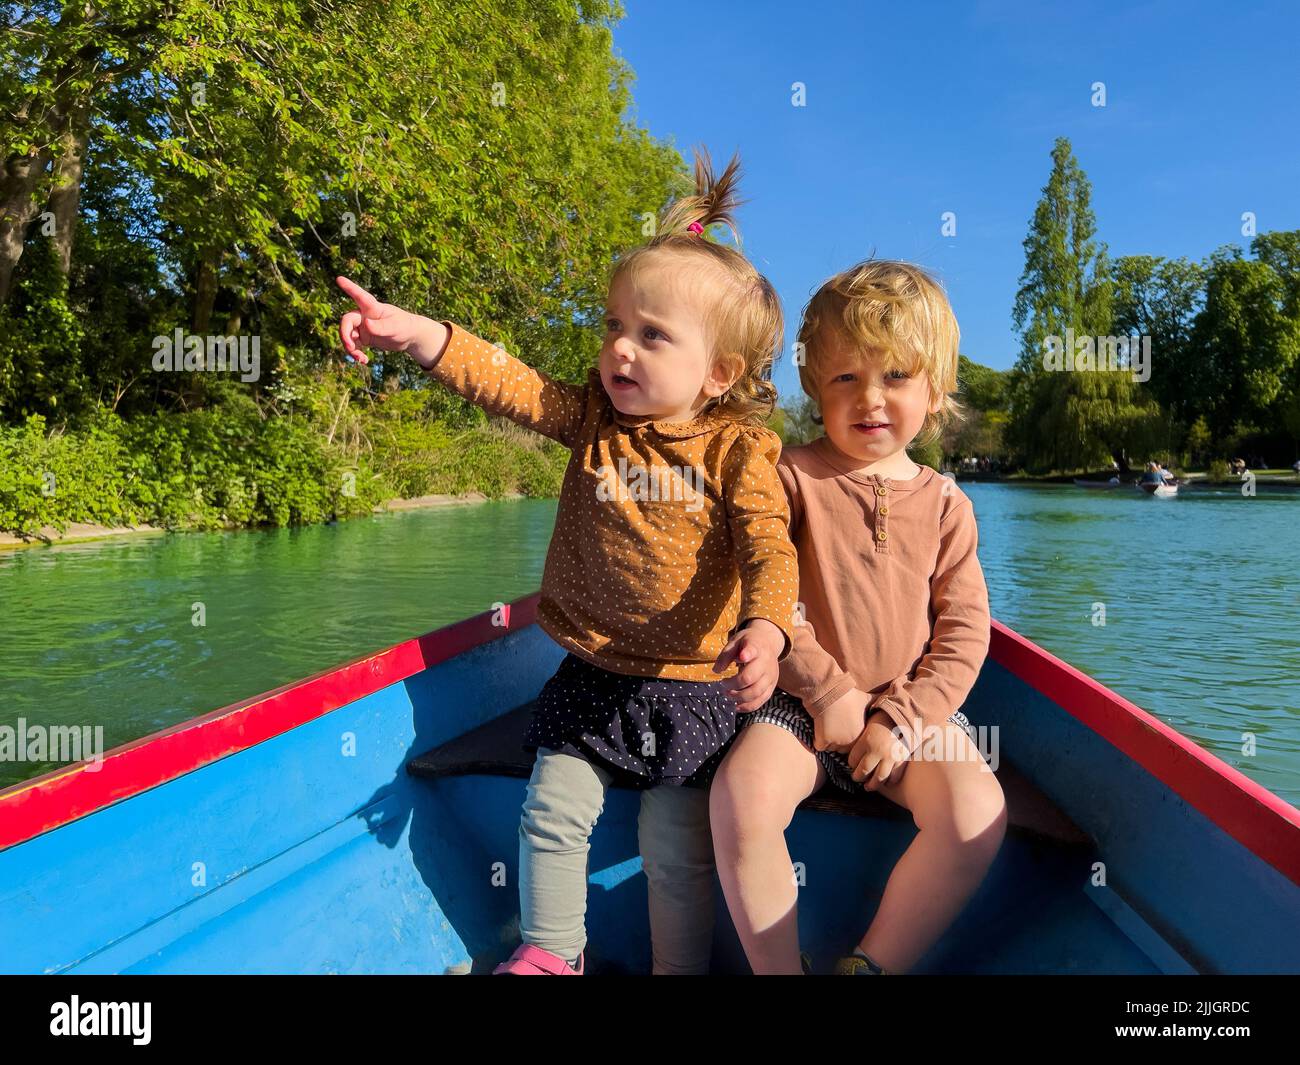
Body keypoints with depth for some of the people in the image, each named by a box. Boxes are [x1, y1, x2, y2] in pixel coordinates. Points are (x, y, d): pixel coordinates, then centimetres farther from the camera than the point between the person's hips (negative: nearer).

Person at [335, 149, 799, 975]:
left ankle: (680, 966, 31)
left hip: (692, 684, -3)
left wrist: (766, 628, -38)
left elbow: (769, 547, -20)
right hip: (593, 673, 4)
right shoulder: (593, 419, -2)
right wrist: (411, 332, -23)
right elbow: (506, 383, -11)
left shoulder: (739, 449, -12)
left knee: (675, 846, 7)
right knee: (553, 812, 10)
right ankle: (550, 953, 34)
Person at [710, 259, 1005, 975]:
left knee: (978, 815, -23)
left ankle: (872, 963, -4)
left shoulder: (945, 504, 6)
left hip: (910, 710, 3)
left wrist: (902, 720, -9)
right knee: (742, 796, -29)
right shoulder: (791, 477, -2)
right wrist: (829, 690, -12)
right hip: (801, 701, -2)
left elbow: (963, 633, 4)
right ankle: (778, 970, -8)